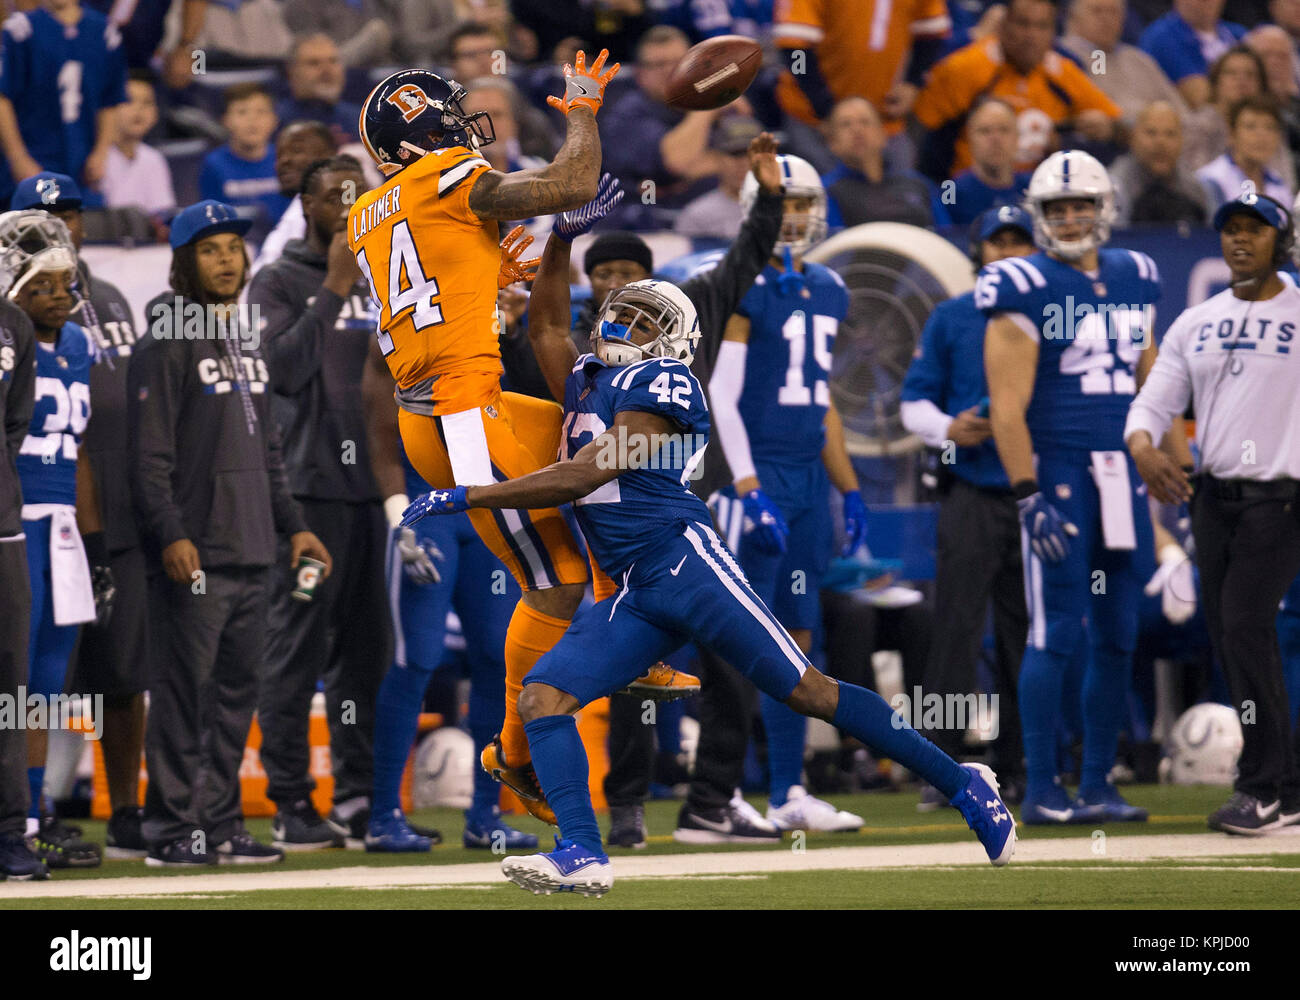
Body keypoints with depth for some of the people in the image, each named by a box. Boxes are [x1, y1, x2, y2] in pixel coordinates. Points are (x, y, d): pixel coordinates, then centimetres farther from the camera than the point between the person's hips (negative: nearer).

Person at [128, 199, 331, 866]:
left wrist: (291, 525, 18)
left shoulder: (246, 342, 19)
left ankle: (220, 825, 15)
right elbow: (149, 454, -12)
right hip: (195, 557, -8)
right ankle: (172, 830, -4)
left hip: (251, 550, 8)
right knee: (184, 692, -7)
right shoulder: (165, 344, -6)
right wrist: (169, 535, -21)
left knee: (238, 691, 9)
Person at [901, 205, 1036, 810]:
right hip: (971, 494, -2)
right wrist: (948, 430, -11)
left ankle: (1015, 770, 11)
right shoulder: (951, 319, 7)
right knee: (957, 629, -9)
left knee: (1025, 635, 4)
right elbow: (915, 402, 9)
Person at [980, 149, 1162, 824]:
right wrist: (1029, 497, -16)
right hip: (1057, 471, -6)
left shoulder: (1133, 280, 13)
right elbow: (1008, 407, -11)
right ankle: (1041, 790, -2)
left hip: (1122, 476, 6)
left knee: (1119, 639, 7)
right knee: (1058, 635, -7)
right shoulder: (1024, 291, -7)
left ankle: (1097, 785, 14)